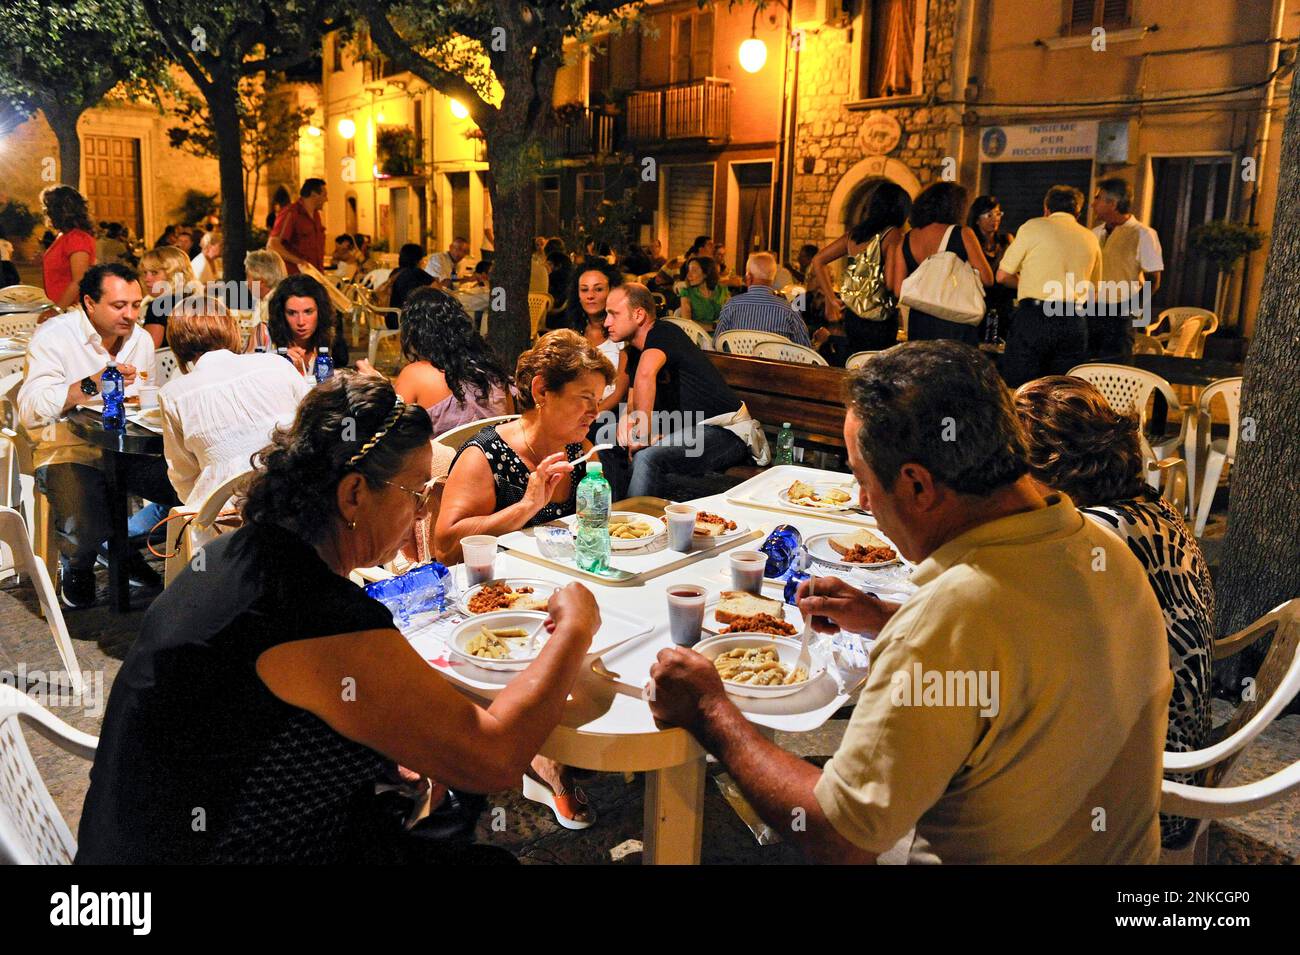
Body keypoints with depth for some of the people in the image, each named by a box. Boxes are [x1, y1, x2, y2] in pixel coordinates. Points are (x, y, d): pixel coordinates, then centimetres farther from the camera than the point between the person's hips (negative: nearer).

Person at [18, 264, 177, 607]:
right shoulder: (54, 337, -10)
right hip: (69, 452, -5)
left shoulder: (141, 338, 8)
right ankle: (75, 566, 12)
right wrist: (91, 384, -29)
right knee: (85, 531, -29)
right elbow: (30, 412, -20)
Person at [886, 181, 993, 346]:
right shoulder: (963, 234, -7)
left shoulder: (906, 240, 3)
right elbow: (987, 279, -4)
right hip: (955, 320, -4)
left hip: (919, 319, 4)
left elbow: (898, 290, 2)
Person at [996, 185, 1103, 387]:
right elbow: (1093, 289, 23)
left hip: (1034, 319, -4)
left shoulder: (1033, 227, 3)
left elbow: (1002, 276, 3)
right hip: (1075, 323, 5)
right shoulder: (1091, 239, 17)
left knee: (1017, 390, -1)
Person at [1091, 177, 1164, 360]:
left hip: (1120, 316, -5)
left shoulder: (1142, 234, -6)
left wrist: (1132, 309, -13)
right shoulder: (1096, 233, 12)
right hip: (1090, 312, 6)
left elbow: (1153, 280, -5)